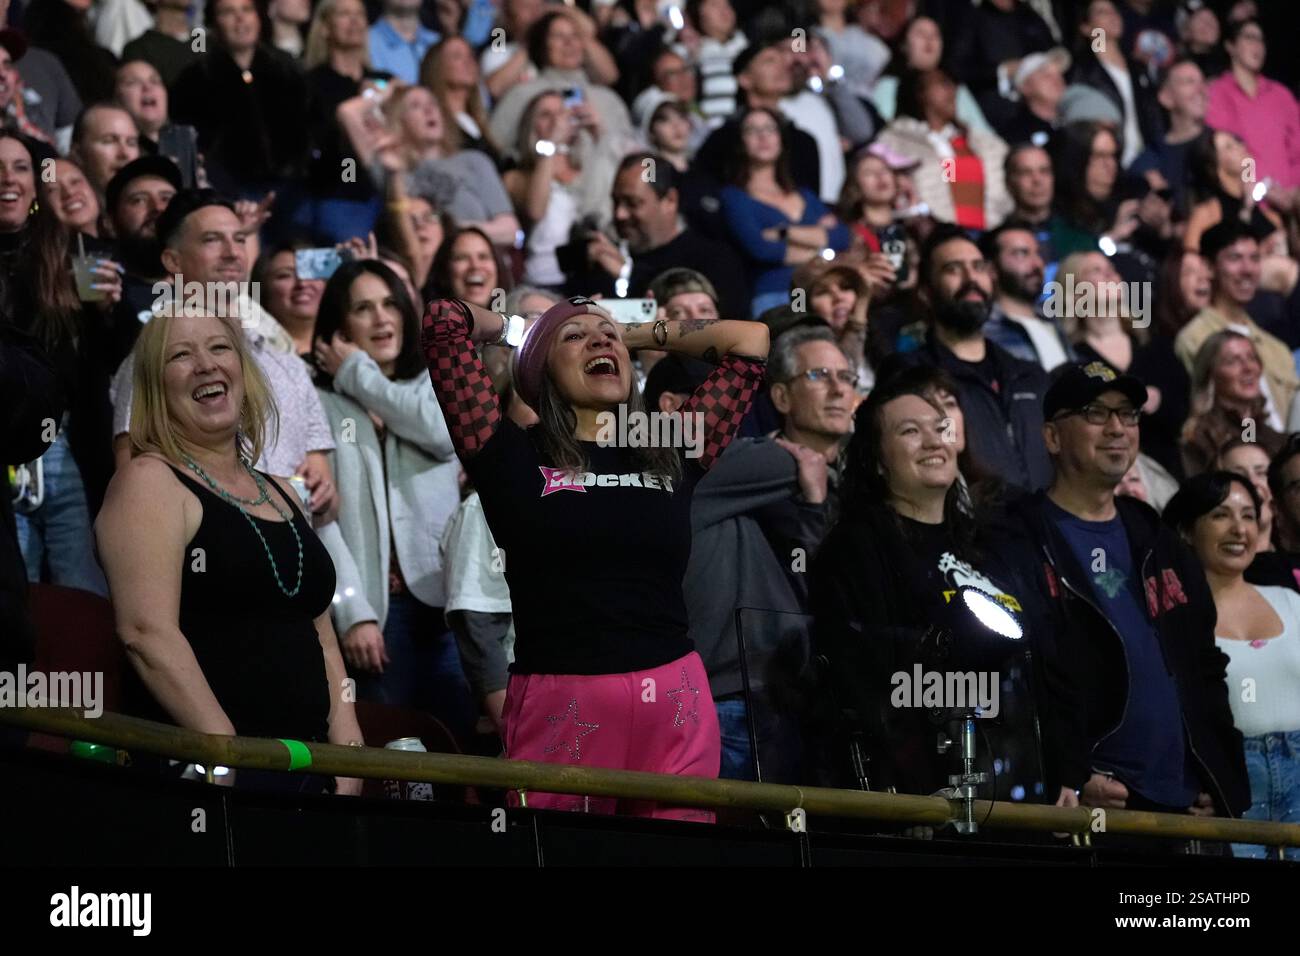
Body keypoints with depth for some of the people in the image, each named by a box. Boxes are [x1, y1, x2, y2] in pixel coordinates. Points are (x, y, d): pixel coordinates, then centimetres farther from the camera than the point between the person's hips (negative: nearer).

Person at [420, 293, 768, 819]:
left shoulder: (672, 455, 14)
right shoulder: (514, 456, 4)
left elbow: (750, 339, 20)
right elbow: (444, 321, 0)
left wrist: (634, 334, 26)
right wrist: (517, 328, 20)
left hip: (675, 703, 3)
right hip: (558, 706, -3)